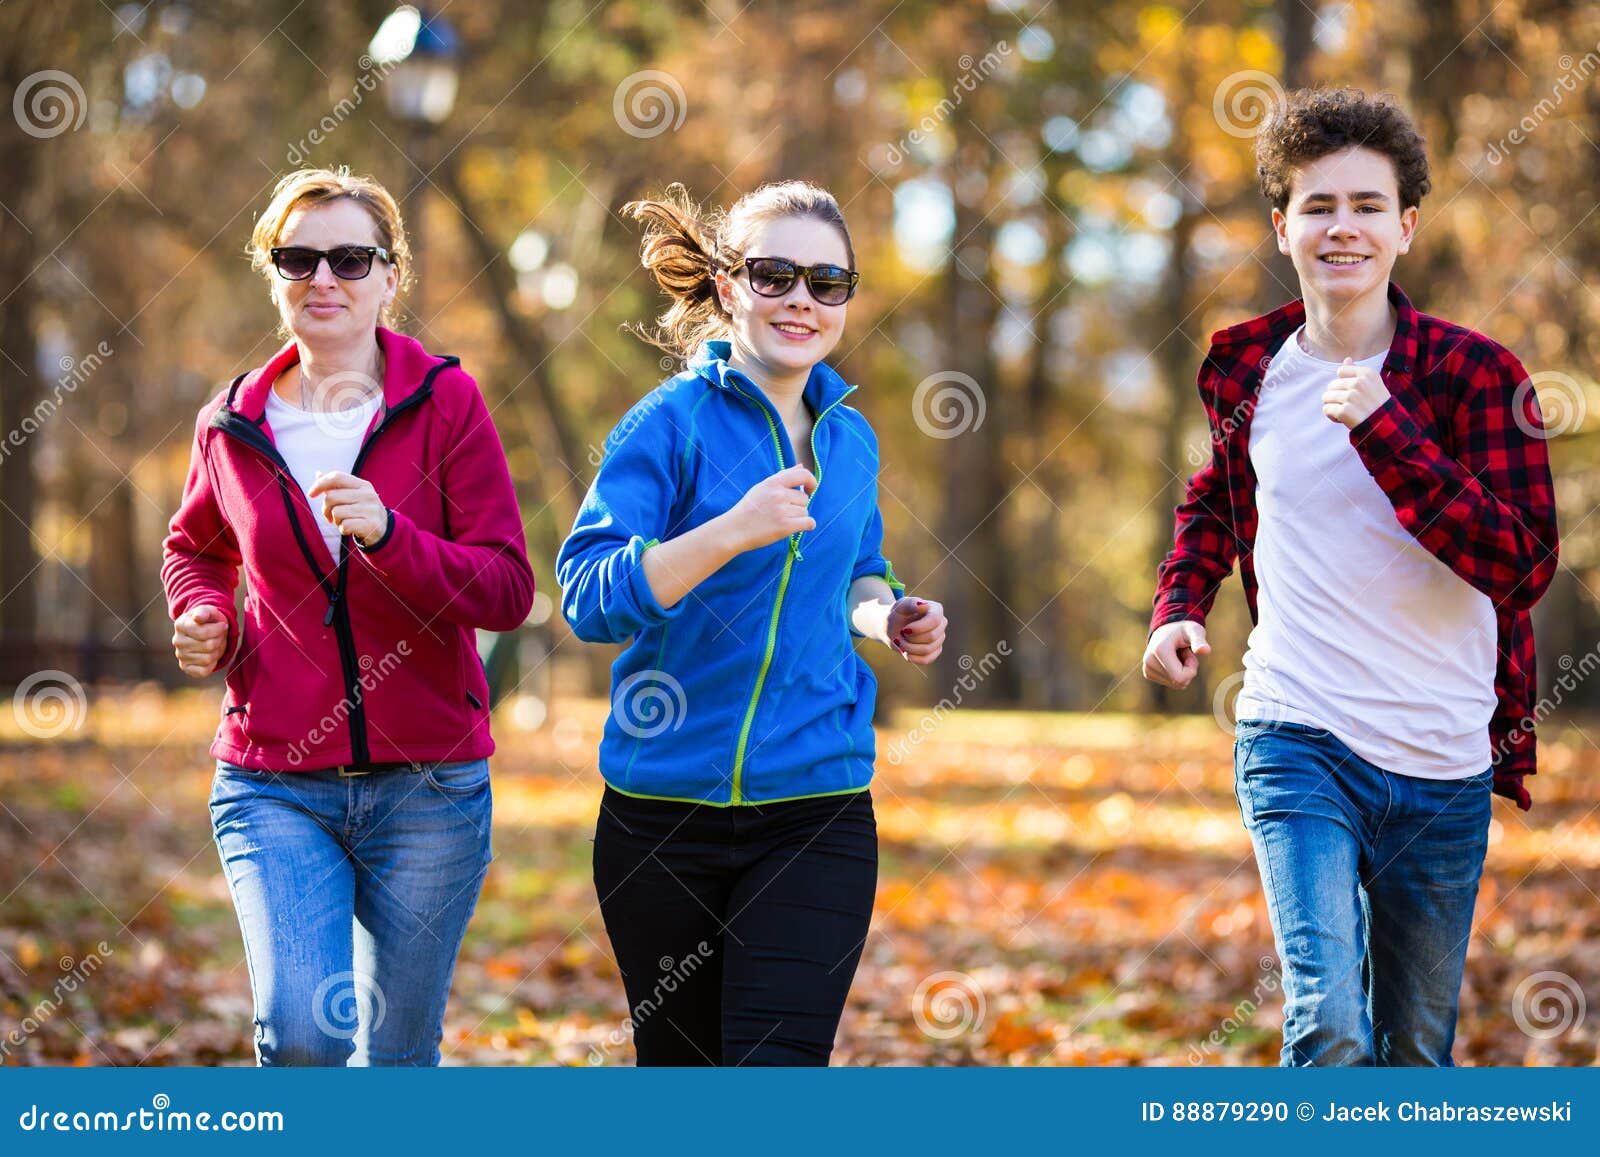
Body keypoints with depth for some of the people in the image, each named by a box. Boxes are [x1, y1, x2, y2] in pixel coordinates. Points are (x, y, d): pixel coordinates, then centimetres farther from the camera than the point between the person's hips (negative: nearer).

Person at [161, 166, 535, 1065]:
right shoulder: (233, 426, 5)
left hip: (428, 785, -1)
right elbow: (195, 547, 26)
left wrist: (386, 533, -24)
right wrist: (205, 621, 5)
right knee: (302, 1029, -19)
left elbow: (509, 590, -9)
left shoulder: (445, 402, -3)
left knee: (398, 1053, 8)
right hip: (276, 784, 1)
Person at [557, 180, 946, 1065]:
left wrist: (884, 615, 4)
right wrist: (732, 530, -31)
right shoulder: (670, 424, -8)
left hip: (815, 806, 2)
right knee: (678, 1064, 13)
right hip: (664, 815, -2)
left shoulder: (850, 440, 8)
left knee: (780, 1055, -13)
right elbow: (588, 598, -20)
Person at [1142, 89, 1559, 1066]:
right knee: (1327, 1026, -18)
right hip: (1298, 740, 0)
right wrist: (1179, 607, 7)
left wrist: (1386, 428, -24)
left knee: (1415, 1051, 13)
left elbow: (1523, 565, -17)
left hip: (1444, 765, 0)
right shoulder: (1245, 369, 3)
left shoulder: (1474, 374, -6)